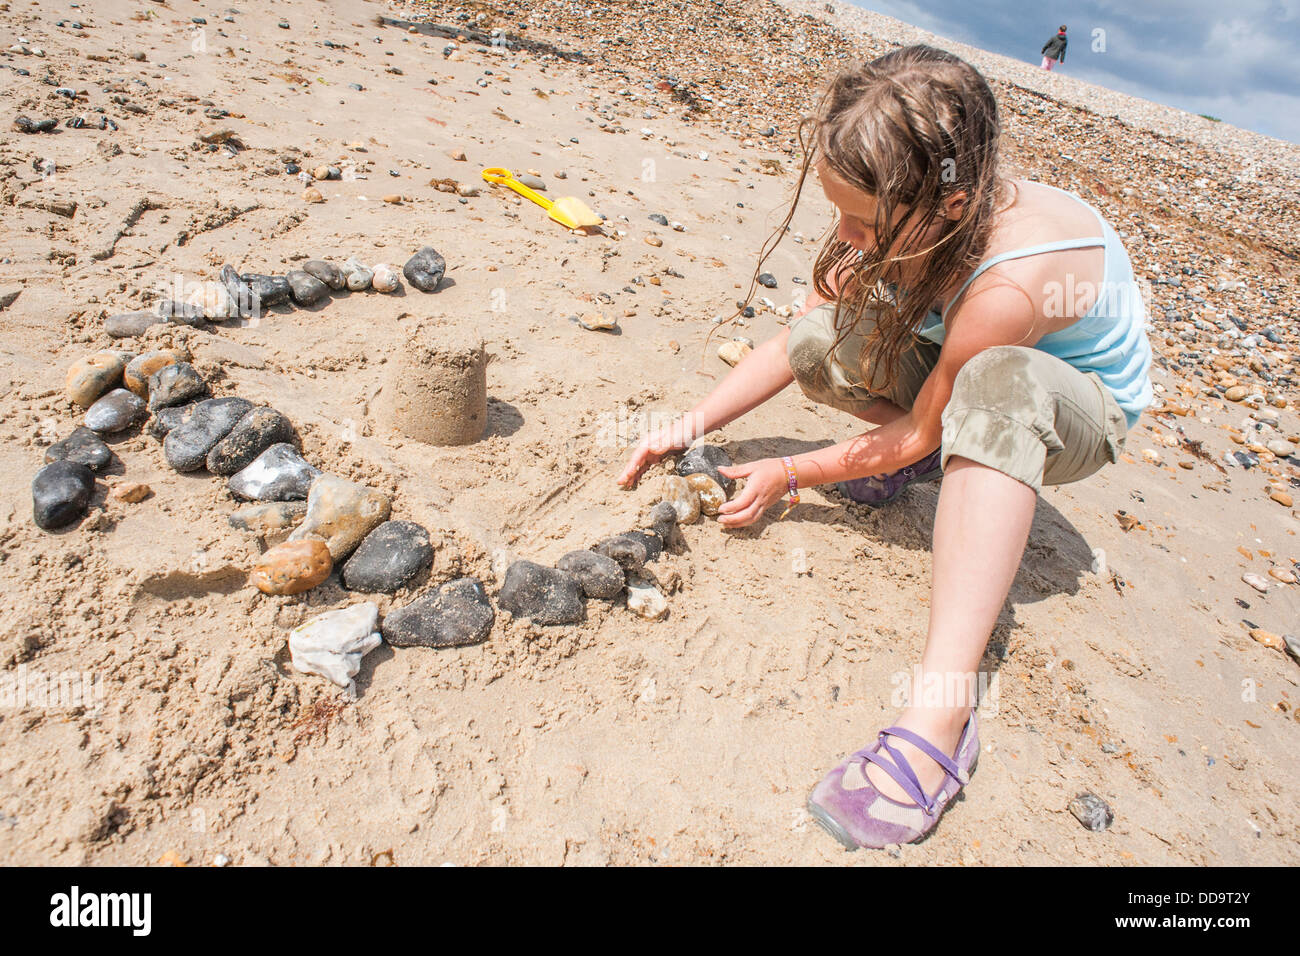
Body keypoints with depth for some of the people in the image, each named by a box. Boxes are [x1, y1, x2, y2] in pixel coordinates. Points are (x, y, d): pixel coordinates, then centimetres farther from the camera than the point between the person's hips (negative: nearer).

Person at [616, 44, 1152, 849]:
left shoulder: (1010, 283, -39)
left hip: (1084, 410, -6)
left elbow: (919, 431, -26)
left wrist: (791, 474, -16)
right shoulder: (909, 219, -19)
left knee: (998, 381, -44)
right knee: (822, 342, -18)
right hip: (972, 375, 6)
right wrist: (691, 425, -16)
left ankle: (941, 716, -48)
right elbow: (791, 343, -11)